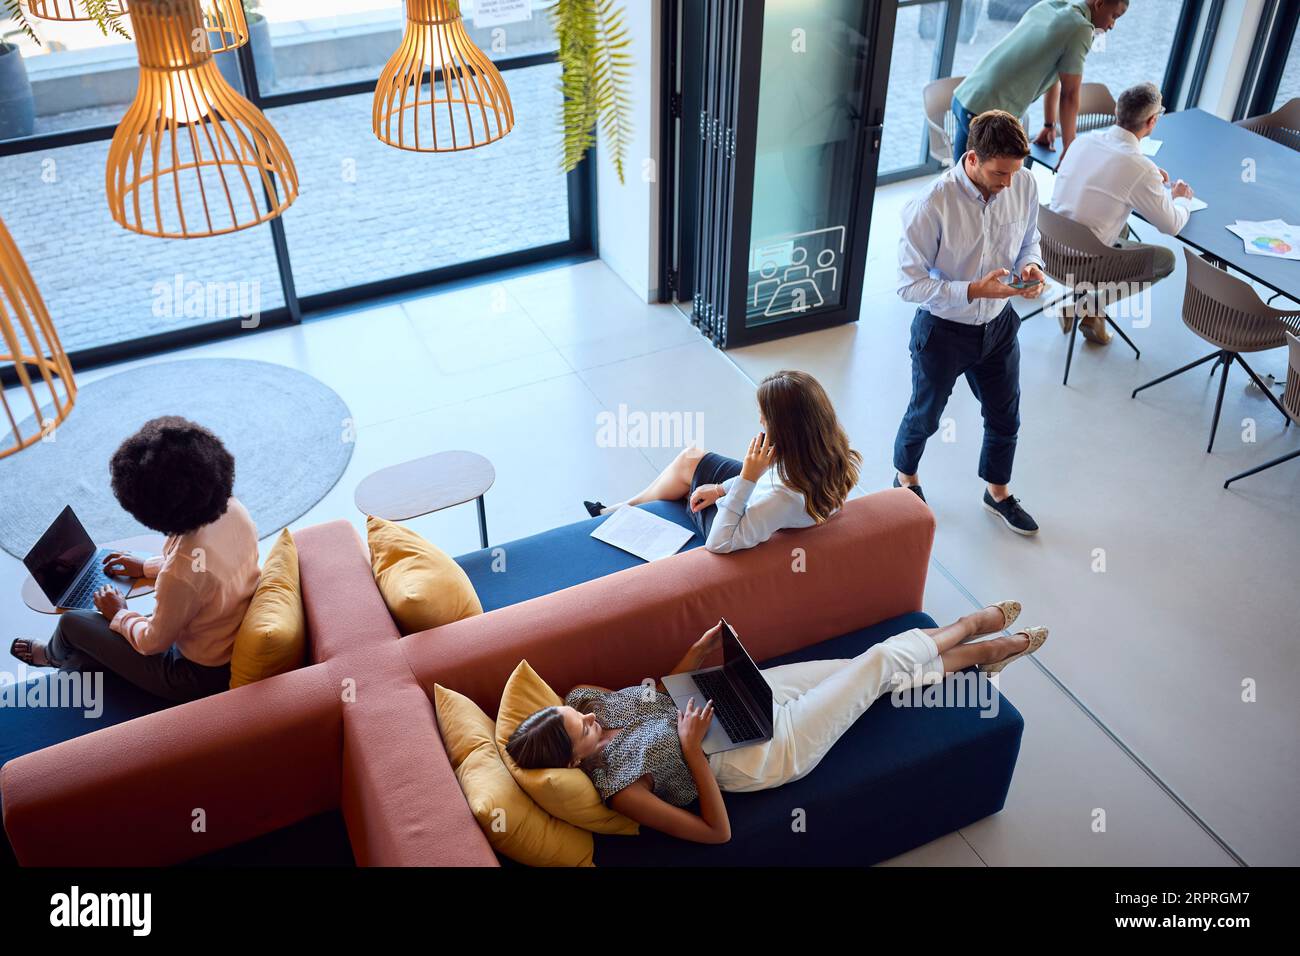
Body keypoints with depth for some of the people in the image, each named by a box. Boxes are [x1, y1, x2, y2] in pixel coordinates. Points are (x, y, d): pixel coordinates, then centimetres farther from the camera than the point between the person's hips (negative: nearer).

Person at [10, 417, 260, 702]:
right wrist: (148, 566, 18)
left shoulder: (182, 574, -37)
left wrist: (119, 614, 2)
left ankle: (54, 655, 47)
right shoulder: (233, 509, -15)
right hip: (236, 644, 6)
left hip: (199, 675, -6)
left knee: (72, 623, 14)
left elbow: (152, 643, -18)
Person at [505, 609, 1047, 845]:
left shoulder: (581, 700, -10)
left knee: (879, 667, 11)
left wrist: (698, 652, -5)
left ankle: (982, 653, 37)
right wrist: (691, 748, -29)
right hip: (768, 752, -6)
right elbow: (716, 832, -24)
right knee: (882, 660, 0)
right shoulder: (619, 790, -30)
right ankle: (973, 627, 30)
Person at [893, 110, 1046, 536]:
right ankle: (906, 478, 50)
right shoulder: (932, 205, -29)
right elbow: (910, 282, -24)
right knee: (924, 416, 19)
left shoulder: (1024, 184, -12)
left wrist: (1031, 265, -15)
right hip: (943, 330, -5)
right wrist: (975, 291, -32)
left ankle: (998, 492, 47)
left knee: (1005, 418, 20)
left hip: (999, 325, 5)